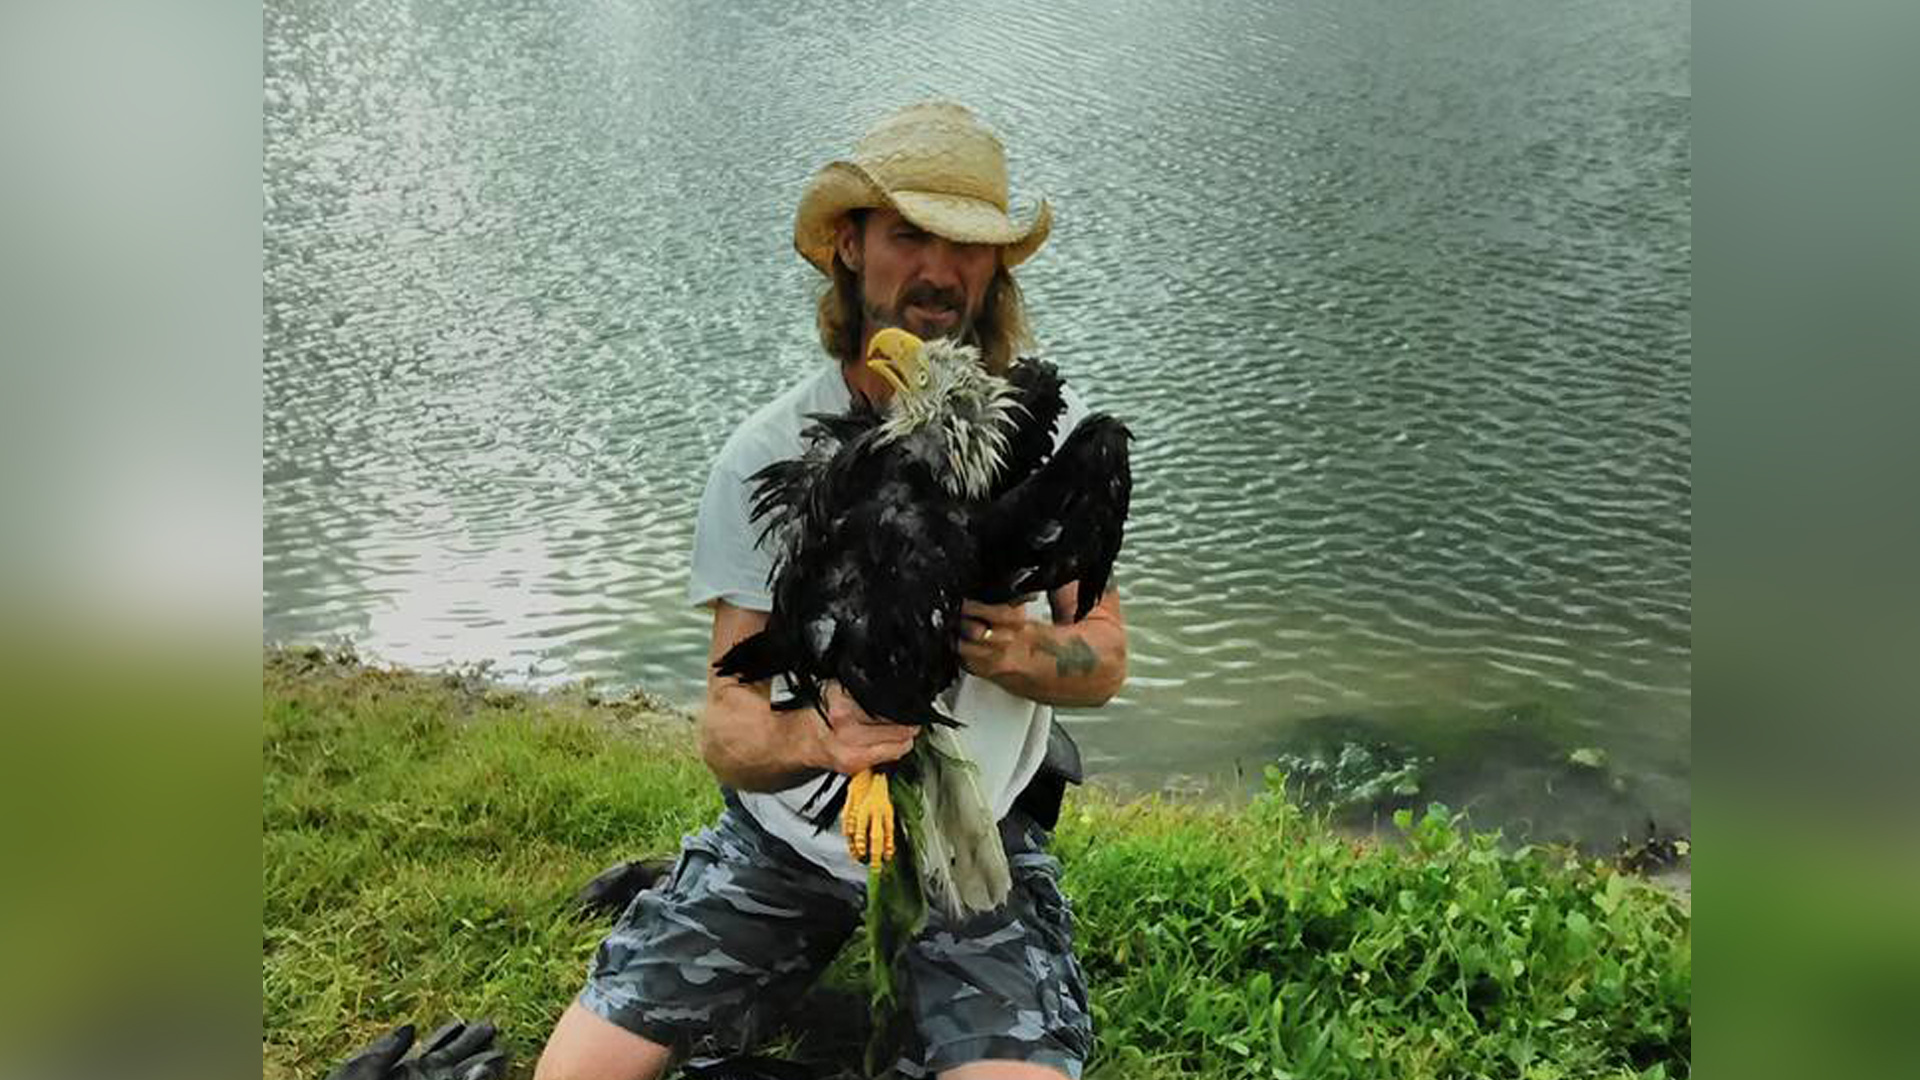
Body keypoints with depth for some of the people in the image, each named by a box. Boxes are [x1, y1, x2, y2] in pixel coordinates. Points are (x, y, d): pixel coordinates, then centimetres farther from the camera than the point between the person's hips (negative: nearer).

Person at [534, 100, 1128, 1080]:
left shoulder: (1053, 431, -8)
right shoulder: (763, 459, -11)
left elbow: (1104, 659, -1)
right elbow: (727, 729, -12)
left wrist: (1020, 653, -25)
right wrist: (813, 738, -36)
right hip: (791, 827, 1)